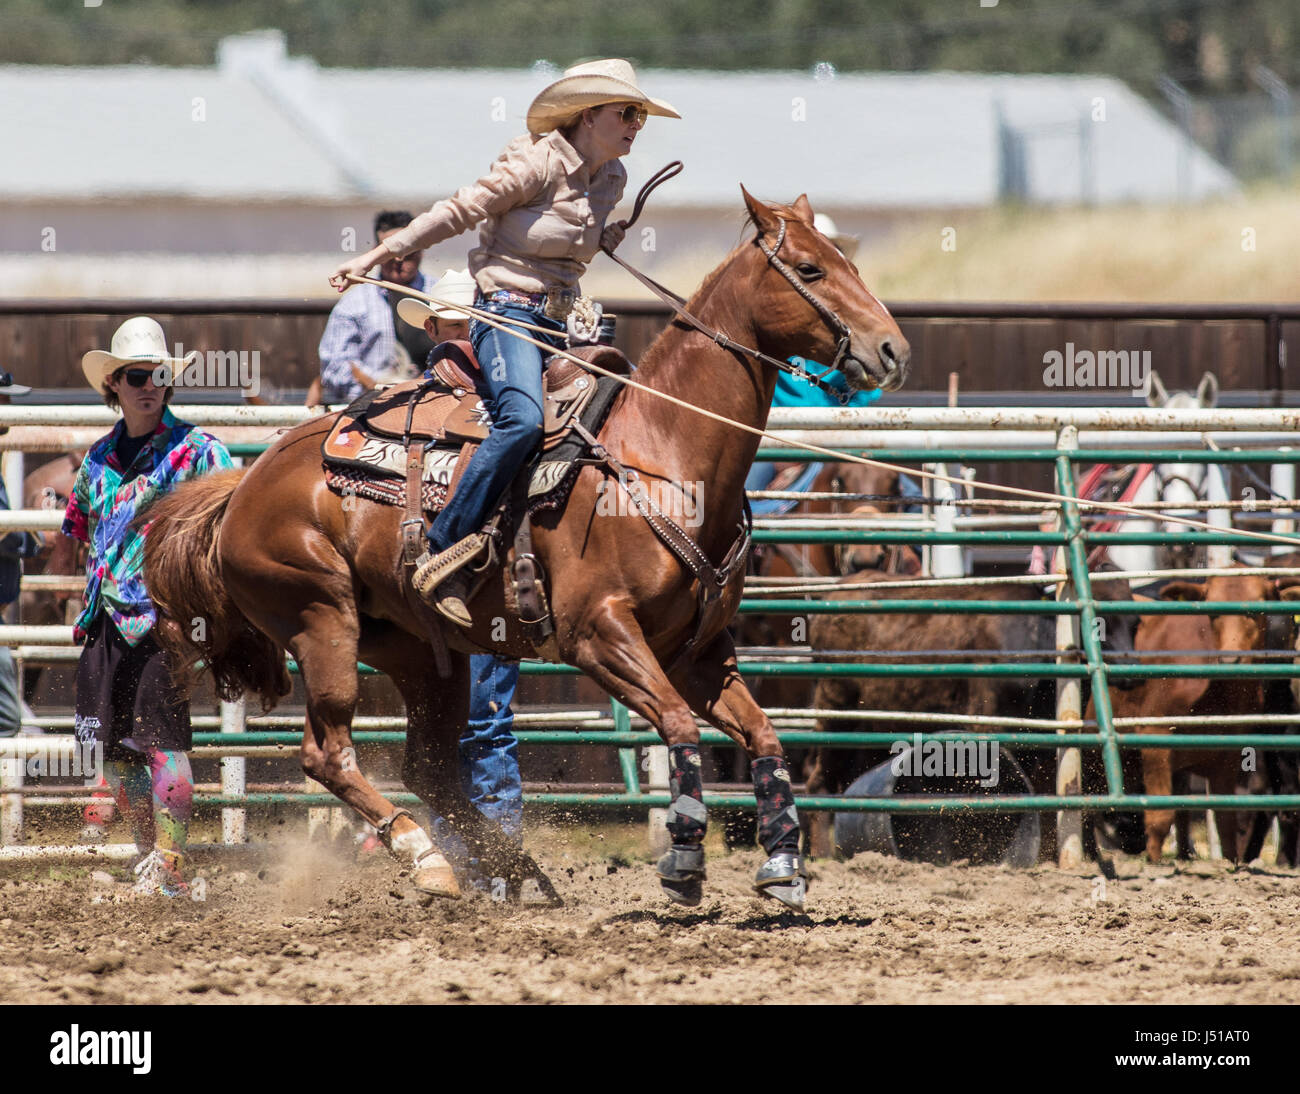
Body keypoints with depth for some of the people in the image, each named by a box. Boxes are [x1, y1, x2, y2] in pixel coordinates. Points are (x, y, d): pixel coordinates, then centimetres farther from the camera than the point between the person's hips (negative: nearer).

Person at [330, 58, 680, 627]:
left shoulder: (611, 180, 12)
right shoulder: (536, 164, -10)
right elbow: (459, 211, -7)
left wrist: (603, 239, 12)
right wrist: (376, 255, -8)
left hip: (558, 322, 9)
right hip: (506, 309, -9)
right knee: (523, 418, -31)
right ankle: (444, 551, -31)